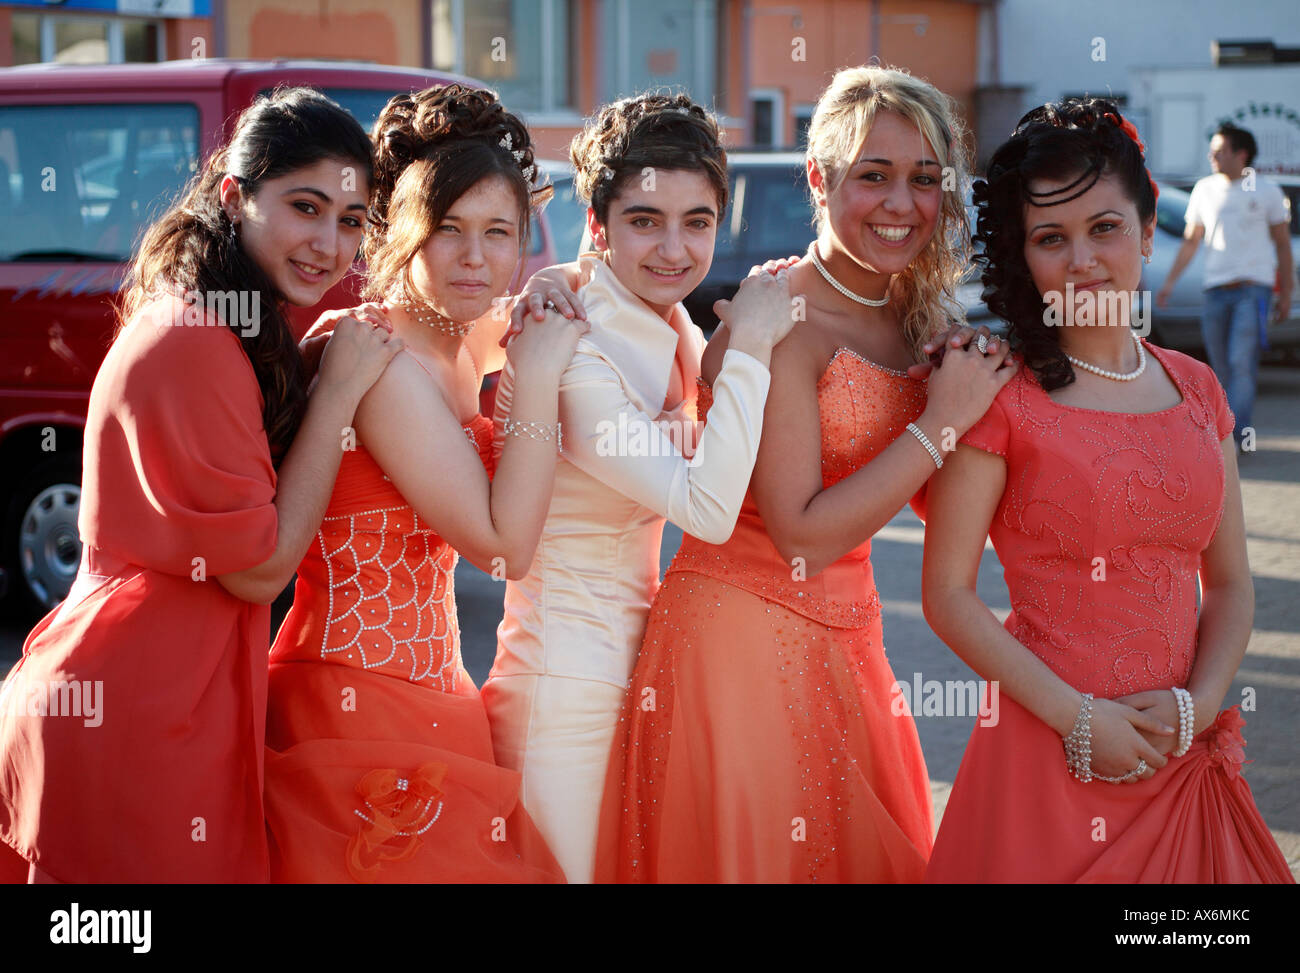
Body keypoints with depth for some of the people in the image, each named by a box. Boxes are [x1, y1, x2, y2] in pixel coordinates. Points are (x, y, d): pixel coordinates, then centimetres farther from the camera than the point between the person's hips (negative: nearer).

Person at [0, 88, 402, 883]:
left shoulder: (223, 336, 13)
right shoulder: (194, 348, -18)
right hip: (130, 736, -10)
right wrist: (339, 391, -12)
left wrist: (322, 365, 3)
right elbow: (260, 570, -16)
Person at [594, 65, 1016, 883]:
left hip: (845, 645, 8)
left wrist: (978, 382, -6)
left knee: (869, 856, 14)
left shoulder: (916, 319, 8)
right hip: (745, 633, -7)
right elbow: (803, 536, -20)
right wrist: (943, 419, -18)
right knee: (752, 854, 1)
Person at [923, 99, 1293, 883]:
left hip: (1183, 753, 5)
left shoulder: (1195, 391, 8)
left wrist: (1196, 707, -6)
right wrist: (1076, 718, -14)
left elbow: (1231, 584, 11)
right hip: (1049, 756, -4)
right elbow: (948, 593, -9)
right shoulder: (1001, 393, -7)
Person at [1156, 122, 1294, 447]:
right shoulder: (1205, 189, 13)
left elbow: (1282, 245, 8)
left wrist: (1285, 295, 6)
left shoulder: (1266, 191, 4)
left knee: (1242, 363, -15)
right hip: (1215, 288, 4)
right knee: (1222, 368, 3)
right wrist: (1171, 281, 11)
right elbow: (1191, 240, 19)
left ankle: (1233, 436, -17)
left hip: (1253, 287, -4)